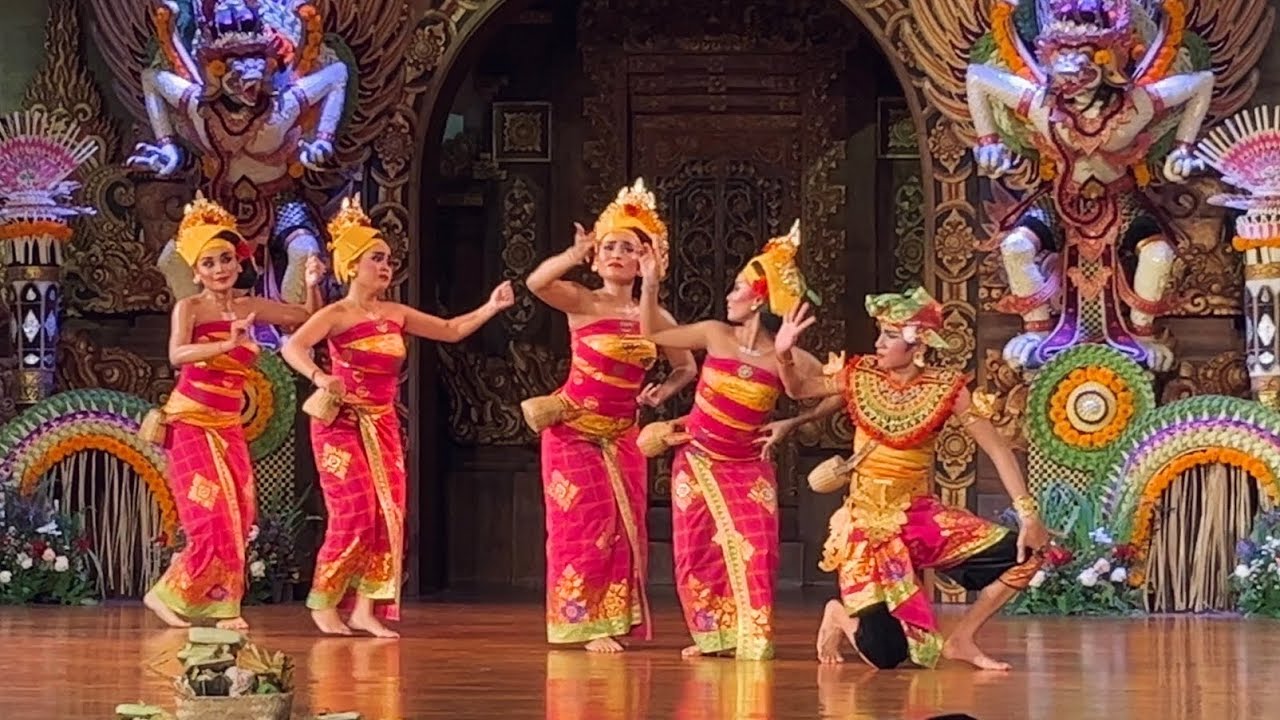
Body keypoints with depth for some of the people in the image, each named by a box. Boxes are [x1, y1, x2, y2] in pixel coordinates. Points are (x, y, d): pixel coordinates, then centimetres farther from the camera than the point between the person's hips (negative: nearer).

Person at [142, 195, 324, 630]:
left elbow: (311, 318, 16)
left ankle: (222, 605, 8)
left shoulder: (251, 308, 5)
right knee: (213, 518, -10)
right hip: (190, 423, -5)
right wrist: (228, 344, -41)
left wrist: (312, 285, -3)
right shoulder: (190, 308, -9)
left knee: (238, 518, -1)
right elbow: (178, 355, -28)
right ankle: (169, 595, 5)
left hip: (229, 427, 5)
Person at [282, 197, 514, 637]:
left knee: (388, 515, -1)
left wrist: (491, 308, 3)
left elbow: (451, 331, 15)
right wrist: (319, 378, -41)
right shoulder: (337, 315, -9)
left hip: (383, 426, 6)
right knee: (355, 515, -10)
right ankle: (324, 603, 3)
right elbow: (293, 347, -24)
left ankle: (365, 608, 3)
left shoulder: (395, 314, 10)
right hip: (343, 424, -6)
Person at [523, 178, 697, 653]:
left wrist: (663, 391, -3)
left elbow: (686, 367, 17)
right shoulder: (582, 303, -7)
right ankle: (587, 623, -1)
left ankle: (615, 620, 12)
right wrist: (574, 256, -42)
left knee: (622, 526, 3)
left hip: (621, 435, 4)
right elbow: (536, 283, -27)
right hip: (574, 430, -4)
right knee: (585, 523, -6)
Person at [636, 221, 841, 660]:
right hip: (696, 460, 3)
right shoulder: (716, 335, -6)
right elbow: (652, 333, 6)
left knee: (754, 551, -11)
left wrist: (793, 422, -12)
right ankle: (713, 636, 18)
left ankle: (752, 637, 1)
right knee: (697, 554, 4)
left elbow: (837, 395, -8)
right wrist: (650, 283, -1)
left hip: (746, 467, -3)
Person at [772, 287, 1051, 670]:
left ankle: (960, 640, 6)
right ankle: (841, 615, 24)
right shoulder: (860, 375, -5)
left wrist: (1028, 515, -15)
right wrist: (784, 355, -13)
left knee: (1024, 555, -15)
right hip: (867, 524, -2)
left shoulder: (946, 389, -9)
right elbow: (797, 388, 9)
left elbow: (998, 450, -8)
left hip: (921, 518, 2)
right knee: (886, 652, -14)